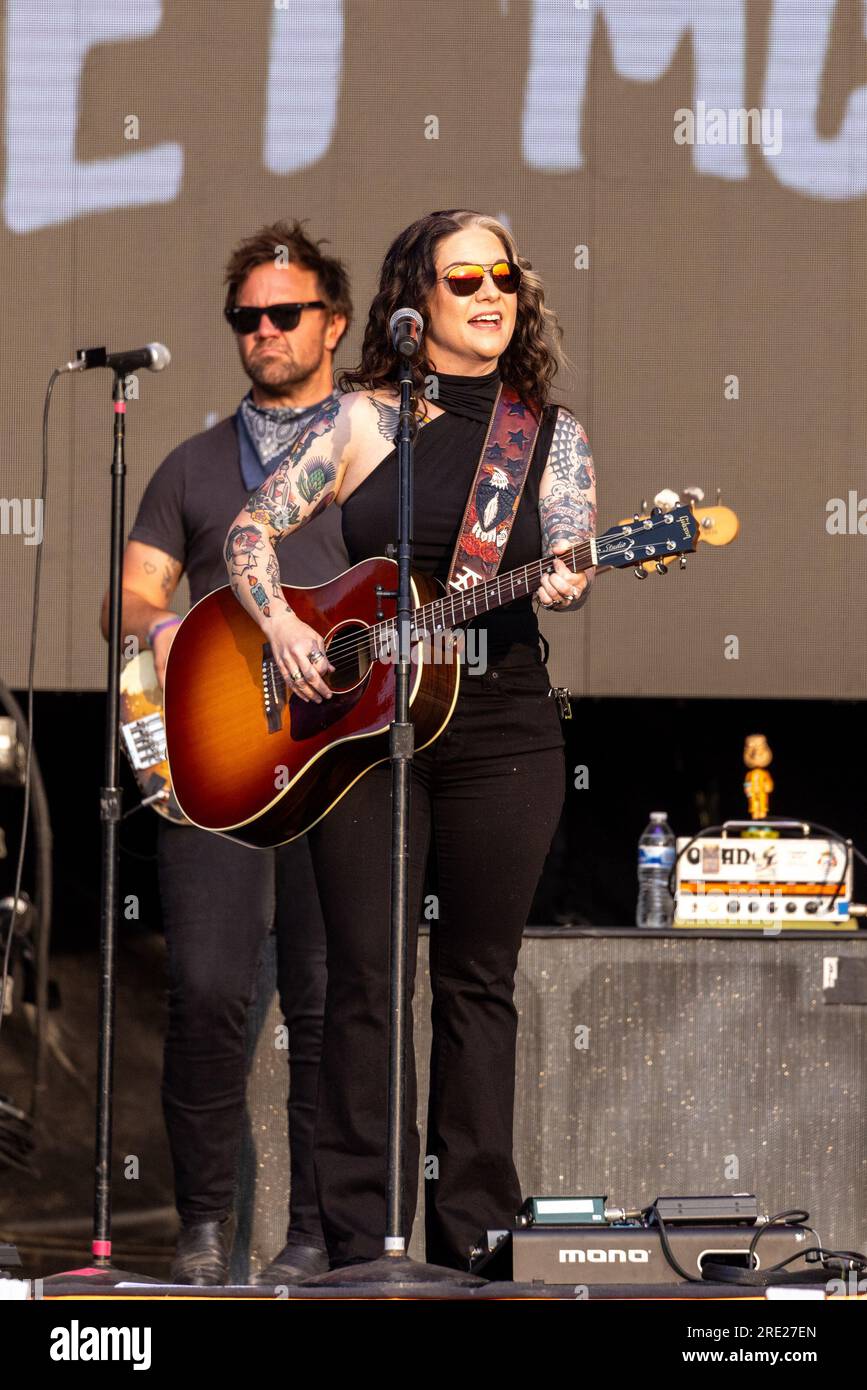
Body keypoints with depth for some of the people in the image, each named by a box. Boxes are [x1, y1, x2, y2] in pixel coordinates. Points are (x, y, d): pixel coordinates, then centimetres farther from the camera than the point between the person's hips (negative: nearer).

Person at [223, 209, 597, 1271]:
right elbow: (252, 528, 6)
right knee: (365, 981, -4)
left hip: (501, 733, 1)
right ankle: (356, 1237, 0)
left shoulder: (551, 436, 8)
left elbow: (571, 561, -3)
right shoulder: (364, 418, 5)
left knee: (478, 982, 5)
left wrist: (562, 586, -27)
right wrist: (281, 628, -11)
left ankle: (472, 1234, 10)